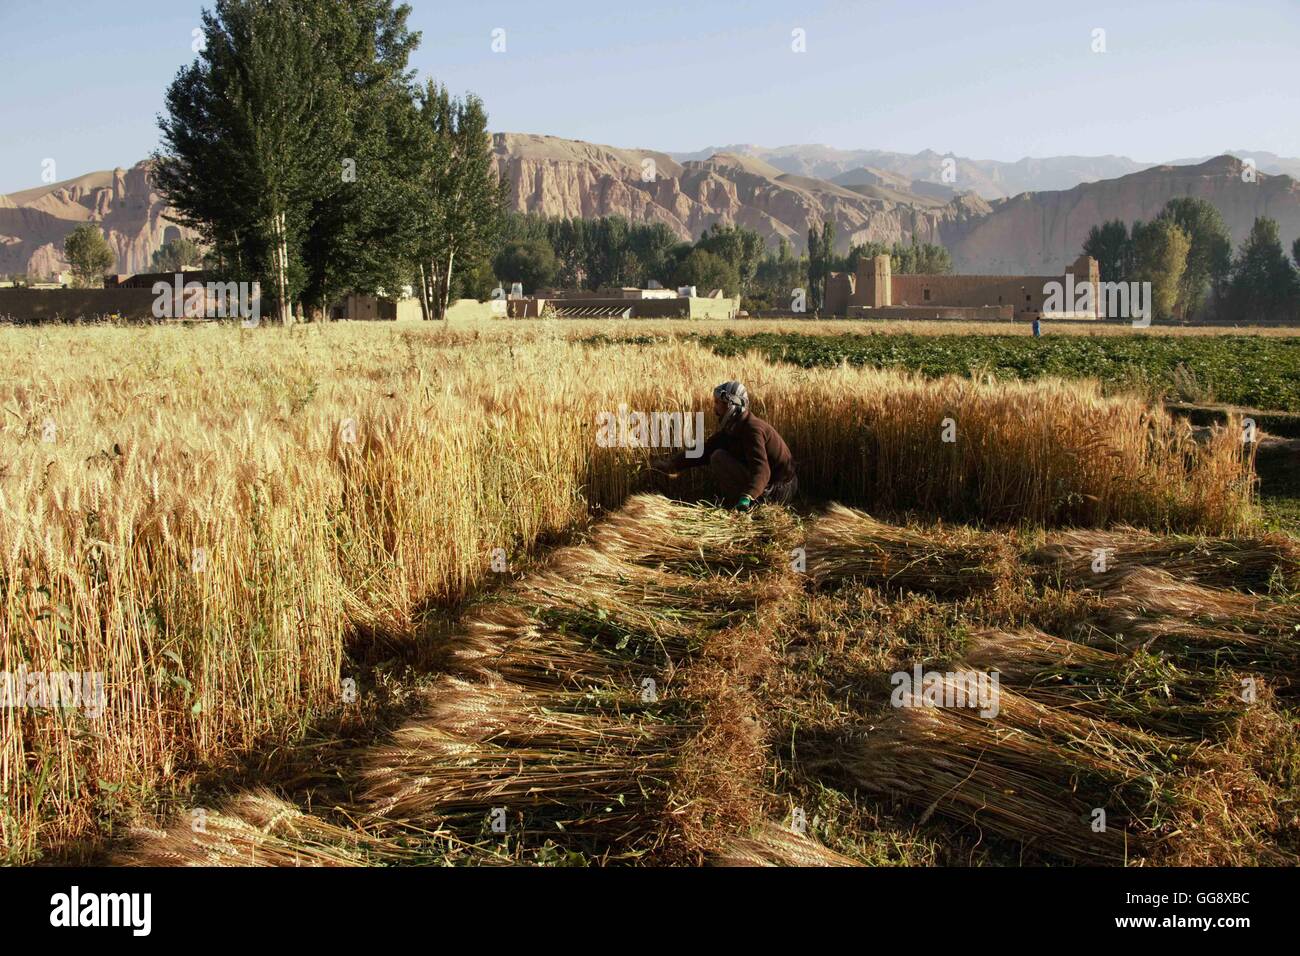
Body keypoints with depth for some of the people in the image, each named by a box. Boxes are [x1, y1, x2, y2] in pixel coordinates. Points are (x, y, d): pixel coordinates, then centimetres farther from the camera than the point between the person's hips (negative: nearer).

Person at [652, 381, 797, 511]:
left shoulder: (752, 429, -22)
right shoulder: (731, 428, 7)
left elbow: (761, 469, -34)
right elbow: (705, 451, 7)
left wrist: (747, 497, -49)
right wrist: (671, 464, -2)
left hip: (776, 490, -9)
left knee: (718, 458, -12)